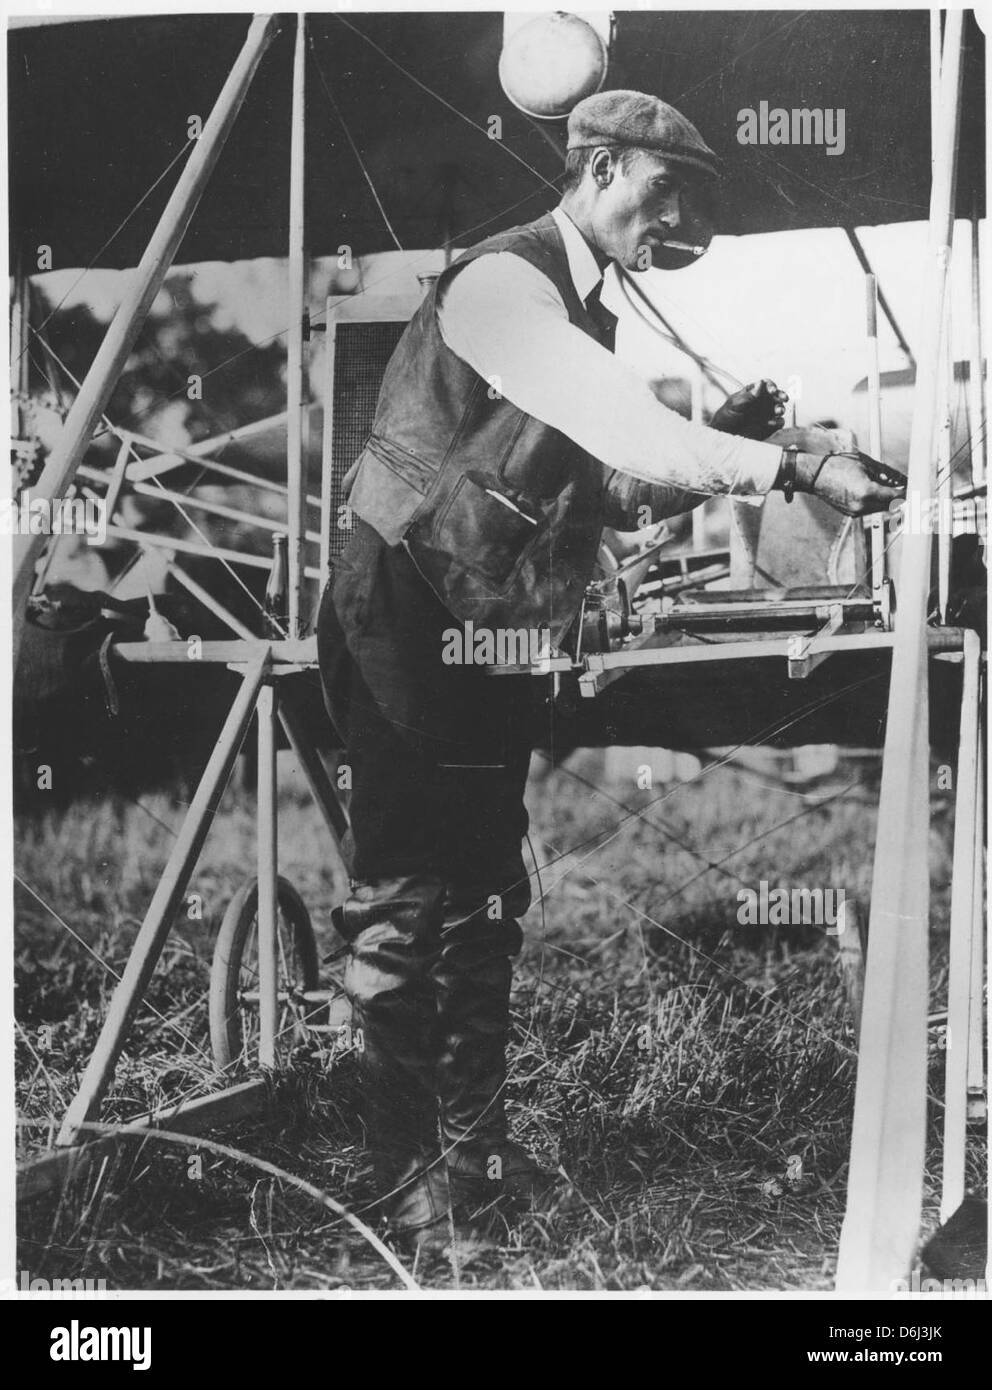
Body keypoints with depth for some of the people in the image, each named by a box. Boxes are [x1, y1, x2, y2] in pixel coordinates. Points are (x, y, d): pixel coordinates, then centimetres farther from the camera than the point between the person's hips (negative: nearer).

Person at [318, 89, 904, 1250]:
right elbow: (625, 426, -29)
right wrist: (796, 468, -30)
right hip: (406, 629, -10)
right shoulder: (502, 285, -15)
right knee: (403, 903, -2)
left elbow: (608, 489, 14)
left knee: (483, 903, 13)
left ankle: (473, 1152, 25)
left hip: (494, 642, 10)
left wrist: (715, 445, 0)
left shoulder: (584, 315, 14)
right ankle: (409, 1178, 8)